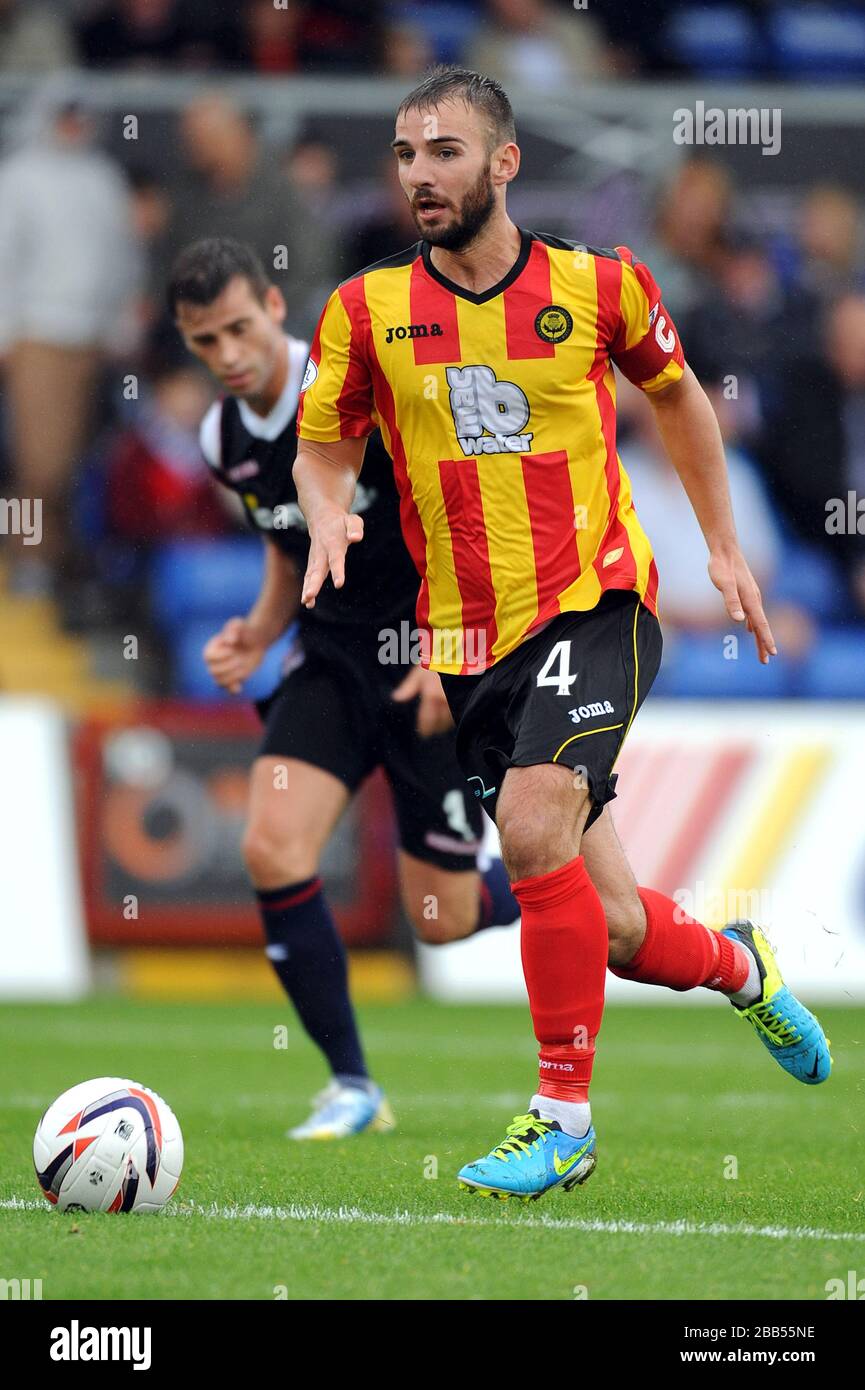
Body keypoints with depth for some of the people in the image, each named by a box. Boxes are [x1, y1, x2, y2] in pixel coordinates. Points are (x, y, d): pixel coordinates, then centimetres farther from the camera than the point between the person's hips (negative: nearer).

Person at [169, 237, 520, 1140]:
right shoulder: (225, 439, 1)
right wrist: (257, 635, 0)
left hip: (436, 665, -5)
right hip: (331, 662, 5)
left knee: (442, 919, -1)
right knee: (272, 847, -18)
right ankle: (351, 1085, -5)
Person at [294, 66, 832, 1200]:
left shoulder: (598, 286, -2)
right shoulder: (368, 310, 0)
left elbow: (676, 394, 16)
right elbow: (322, 446, 11)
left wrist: (724, 546, 17)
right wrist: (327, 512, -12)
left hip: (597, 604, -3)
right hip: (471, 639, 3)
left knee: (535, 828, -27)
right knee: (607, 931, 5)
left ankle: (565, 1115, -16)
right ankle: (738, 965, 40)